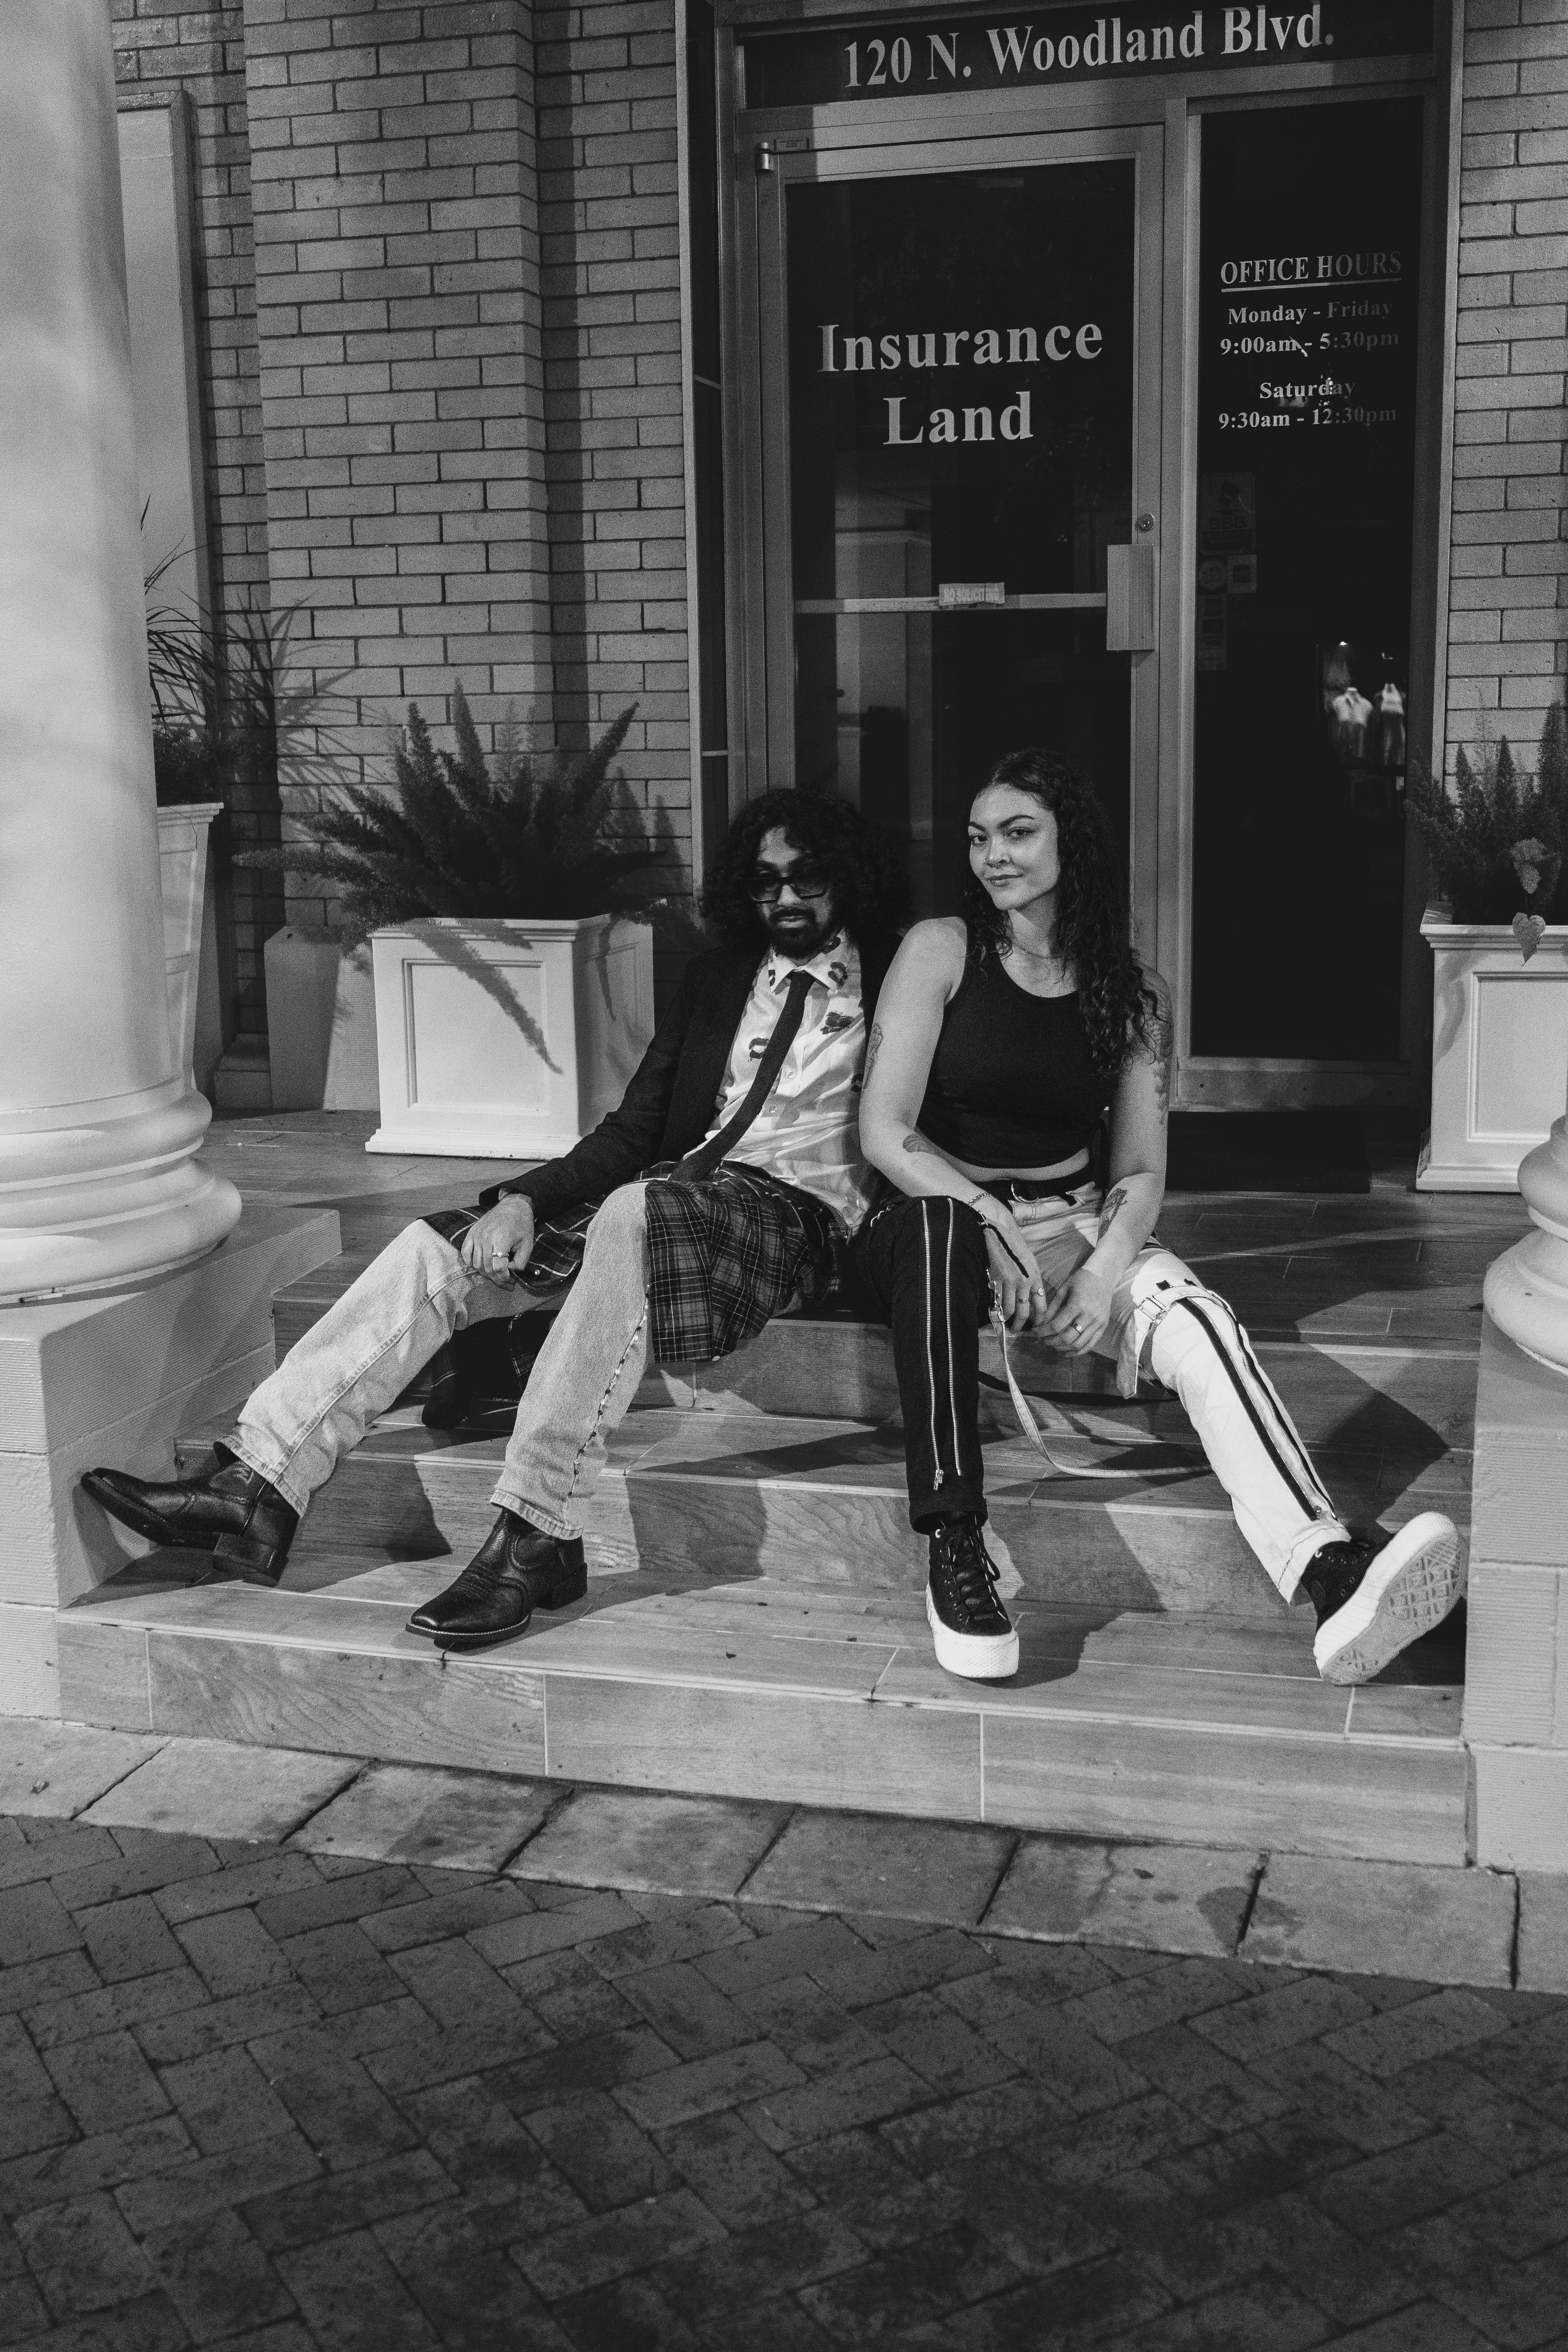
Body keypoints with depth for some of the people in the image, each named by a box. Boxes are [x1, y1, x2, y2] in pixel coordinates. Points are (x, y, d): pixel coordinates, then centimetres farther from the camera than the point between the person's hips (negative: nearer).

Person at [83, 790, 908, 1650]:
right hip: (666, 1194, 6)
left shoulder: (893, 984, 9)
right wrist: (522, 1200, 0)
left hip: (793, 1209, -6)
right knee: (439, 1247, -12)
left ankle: (536, 1536, -38)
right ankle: (256, 1488, -18)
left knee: (628, 1216, -38)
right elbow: (632, 1132, 15)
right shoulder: (717, 977, 21)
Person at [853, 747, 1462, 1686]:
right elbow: (886, 1132, -8)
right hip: (937, 1218, -2)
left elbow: (1141, 1170, 3)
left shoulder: (1135, 994, 8)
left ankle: (1333, 1575, -48)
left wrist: (1107, 1270, -17)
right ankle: (955, 1548, -44)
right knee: (940, 1223, -40)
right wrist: (990, 1227, -21)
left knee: (1191, 1309, -29)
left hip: (1071, 1229, 2)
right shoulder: (941, 949, -1)